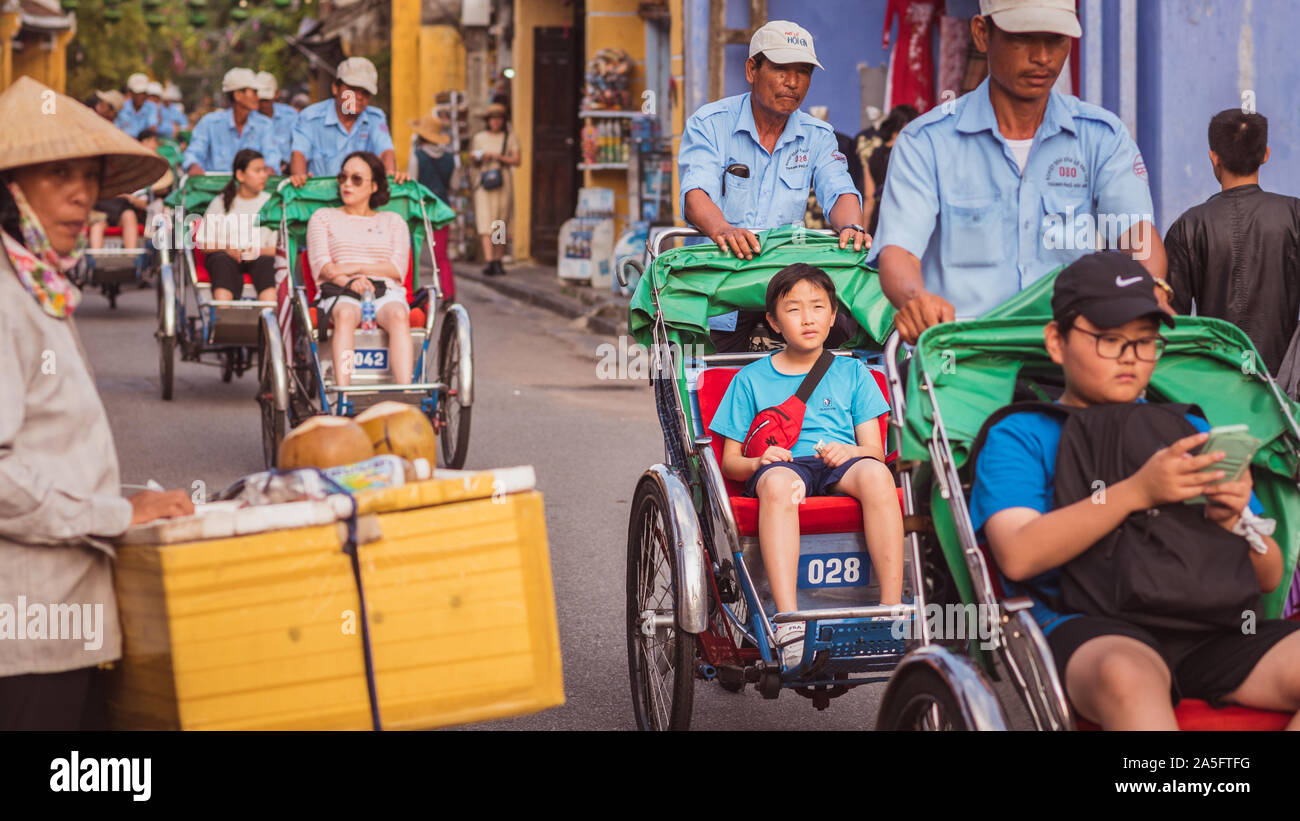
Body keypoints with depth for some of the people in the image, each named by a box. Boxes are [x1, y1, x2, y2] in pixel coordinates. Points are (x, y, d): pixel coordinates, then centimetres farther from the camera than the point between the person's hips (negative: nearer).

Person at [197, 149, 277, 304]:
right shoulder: (221, 202, 13)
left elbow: (278, 247, 5)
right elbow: (204, 243, 7)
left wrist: (259, 250, -17)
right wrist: (226, 247, -14)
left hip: (259, 257, 1)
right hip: (224, 255, 0)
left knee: (267, 262, -34)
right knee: (223, 260, -35)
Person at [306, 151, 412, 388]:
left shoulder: (393, 222, 24)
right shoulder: (323, 217, 23)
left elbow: (398, 269, 8)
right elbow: (320, 265, 7)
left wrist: (356, 267, -6)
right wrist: (349, 281, -15)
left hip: (386, 291, 1)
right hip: (339, 293, -1)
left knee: (398, 315, -36)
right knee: (345, 315, -38)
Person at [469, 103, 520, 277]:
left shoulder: (509, 138, 8)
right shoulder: (479, 138, 14)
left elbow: (516, 160, 0)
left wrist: (497, 156, -11)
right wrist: (477, 159, -2)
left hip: (503, 181, 0)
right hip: (483, 183, 0)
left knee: (501, 223, 0)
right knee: (485, 221, -13)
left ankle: (498, 262, 9)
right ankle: (489, 261, -23)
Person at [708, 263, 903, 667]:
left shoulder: (852, 372, 20)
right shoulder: (750, 379, 17)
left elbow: (875, 449, 12)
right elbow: (730, 461, 13)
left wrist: (850, 451, -12)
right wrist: (758, 461, -10)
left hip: (842, 467, 1)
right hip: (783, 465, -1)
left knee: (875, 473, -35)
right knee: (777, 481, -39)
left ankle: (892, 607, -39)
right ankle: (789, 620, -51)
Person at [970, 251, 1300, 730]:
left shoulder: (1192, 434, 26)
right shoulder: (1020, 436, 13)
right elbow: (1018, 555, -8)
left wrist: (1234, 521, -2)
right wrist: (1136, 491, -15)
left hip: (1208, 631, 5)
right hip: (1086, 630, -4)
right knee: (1126, 676, -40)